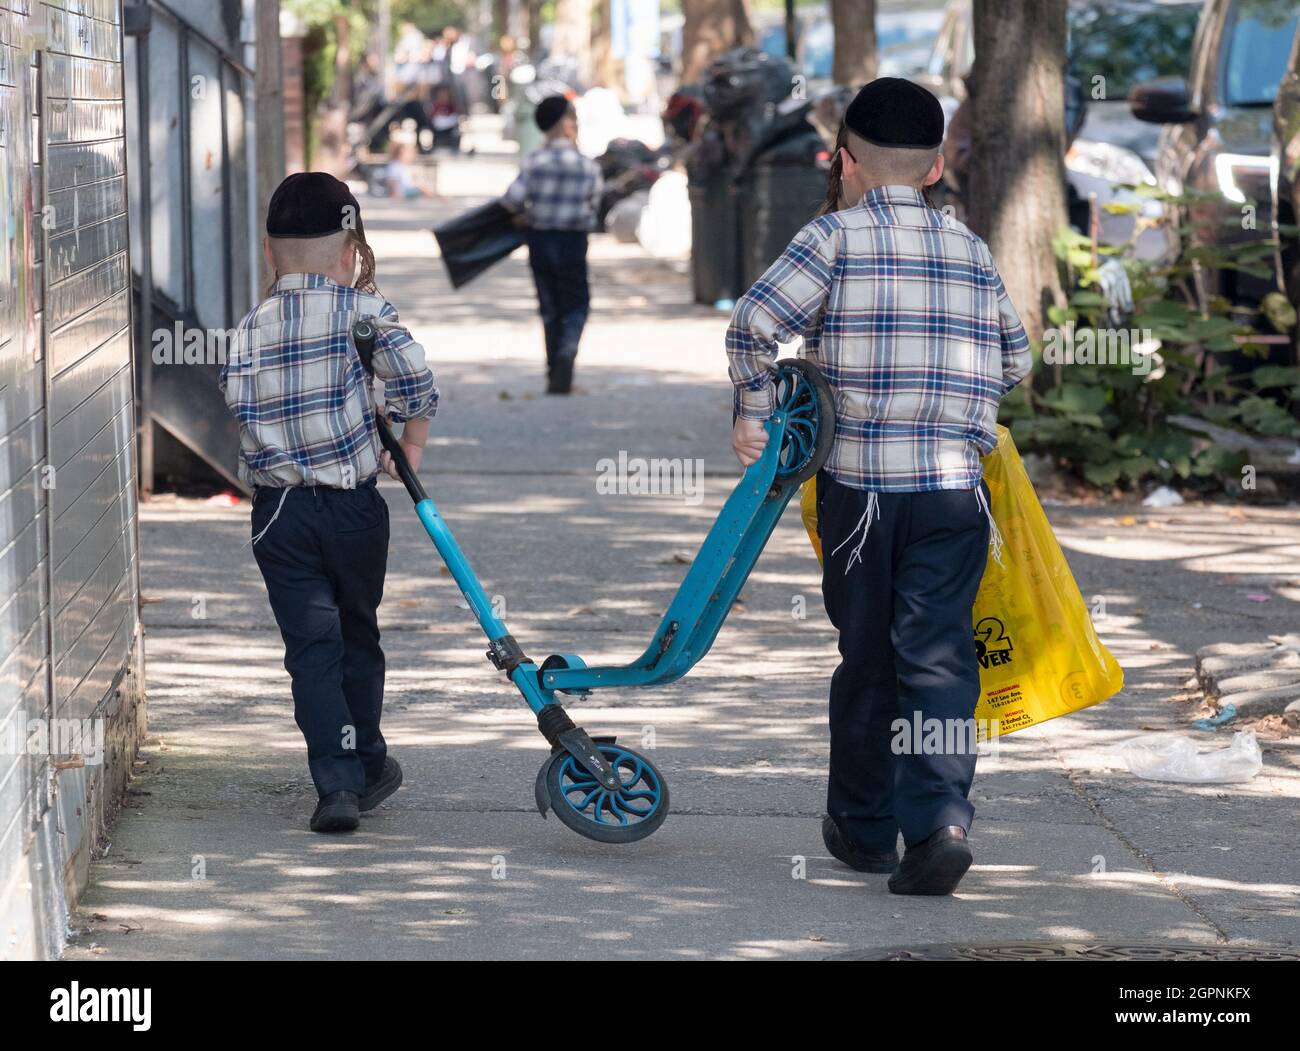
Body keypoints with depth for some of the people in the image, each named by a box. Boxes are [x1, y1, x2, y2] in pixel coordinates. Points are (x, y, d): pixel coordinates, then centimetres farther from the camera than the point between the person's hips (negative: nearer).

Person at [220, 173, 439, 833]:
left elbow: (237, 399, -1)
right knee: (357, 636, 17)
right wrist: (411, 443, -1)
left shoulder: (248, 329, 2)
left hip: (278, 512, 1)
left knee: (312, 646, 0)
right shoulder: (360, 310, -6)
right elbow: (412, 373, -17)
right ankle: (368, 766, 30)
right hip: (354, 506, -1)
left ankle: (337, 782, -11)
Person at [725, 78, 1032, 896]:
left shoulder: (837, 236, -2)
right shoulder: (973, 250, 11)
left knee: (867, 658, 12)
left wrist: (754, 414, 1)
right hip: (956, 486, 2)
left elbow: (754, 324, -12)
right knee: (938, 653, 0)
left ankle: (865, 827, 23)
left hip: (860, 483, -1)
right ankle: (941, 818, -18)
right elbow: (1016, 363, 18)